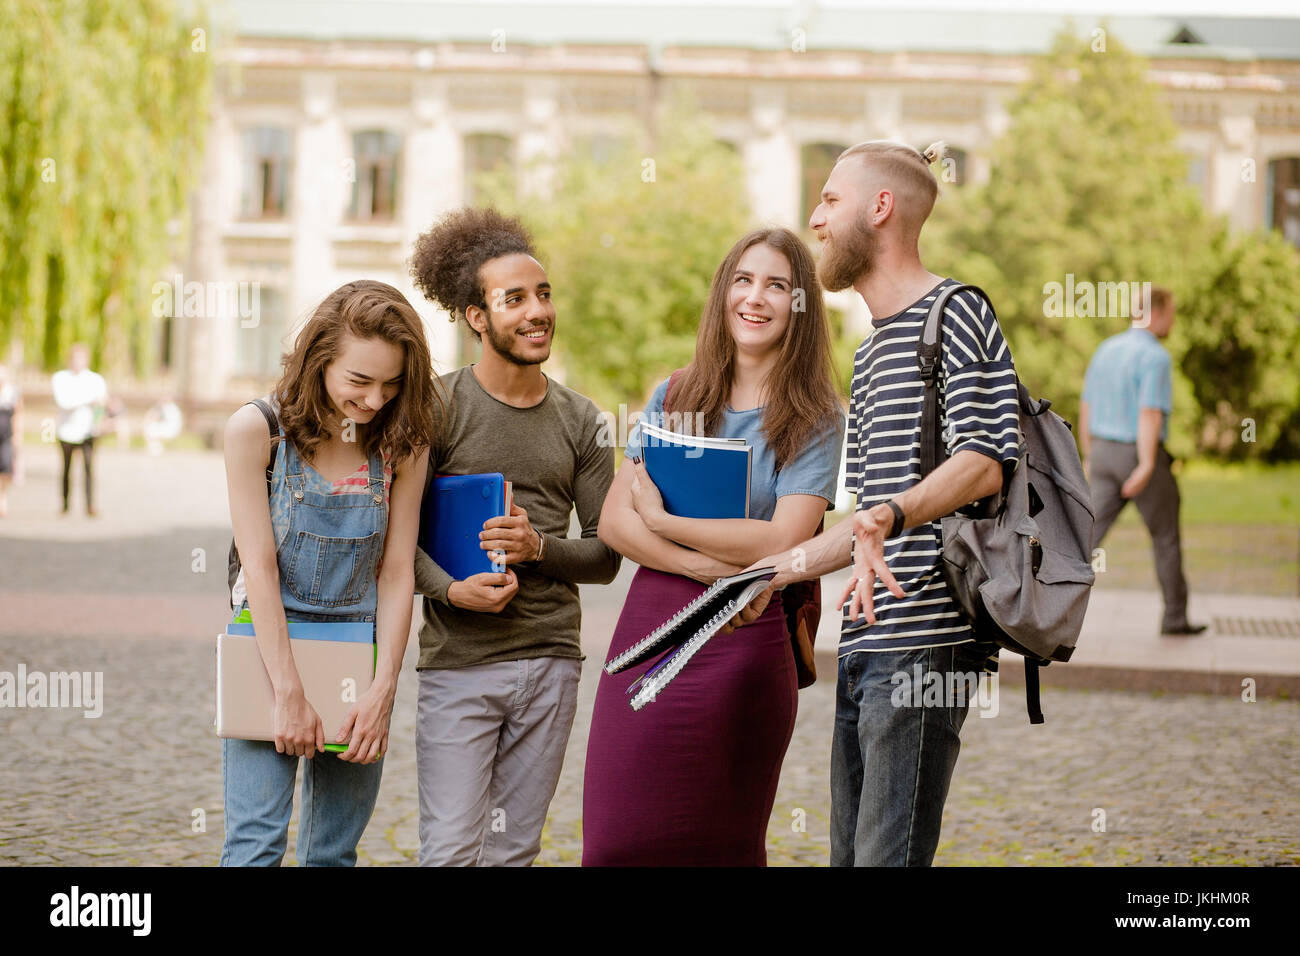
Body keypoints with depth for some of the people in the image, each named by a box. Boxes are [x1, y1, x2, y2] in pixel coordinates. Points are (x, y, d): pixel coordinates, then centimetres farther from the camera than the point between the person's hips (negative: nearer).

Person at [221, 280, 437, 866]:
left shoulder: (402, 444, -2)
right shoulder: (257, 430, -10)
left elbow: (396, 574, -2)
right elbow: (260, 567, -13)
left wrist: (382, 691, -10)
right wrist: (289, 694, -16)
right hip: (267, 649, -3)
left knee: (334, 851, 7)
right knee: (255, 844, -10)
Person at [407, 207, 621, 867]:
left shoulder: (580, 421, 9)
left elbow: (605, 556, 8)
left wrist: (539, 548, -11)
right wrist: (450, 589, -18)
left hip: (551, 662, 4)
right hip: (458, 662, -3)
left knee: (513, 851, 8)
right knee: (451, 852, -7)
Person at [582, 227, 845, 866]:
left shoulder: (814, 422, 0)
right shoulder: (674, 397, 11)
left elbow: (782, 542, -13)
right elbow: (613, 521, 3)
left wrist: (661, 520, -7)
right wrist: (709, 564, -12)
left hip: (742, 645, -3)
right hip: (647, 628, 3)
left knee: (721, 845, 4)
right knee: (617, 839, 1)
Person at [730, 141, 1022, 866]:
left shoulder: (956, 312, -5)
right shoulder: (872, 353, 25)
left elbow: (987, 461, -18)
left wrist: (890, 516, -32)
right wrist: (780, 569, 24)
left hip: (926, 639, -9)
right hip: (865, 644, 9)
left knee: (889, 857, -11)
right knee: (852, 853, 8)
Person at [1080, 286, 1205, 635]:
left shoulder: (1105, 350, 10)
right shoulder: (1155, 357, -15)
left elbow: (1086, 408, 14)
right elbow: (1150, 413, -24)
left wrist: (1089, 458, 21)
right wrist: (1146, 467, -27)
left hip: (1105, 453, 6)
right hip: (1140, 456, -6)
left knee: (1089, 532, -1)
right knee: (1166, 538, 11)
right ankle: (1175, 618, 21)